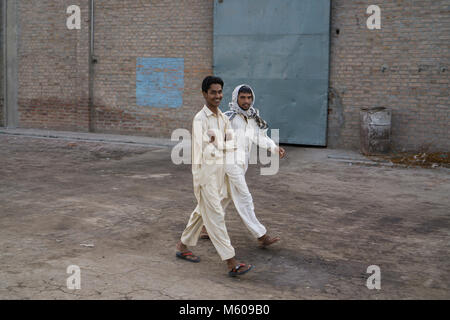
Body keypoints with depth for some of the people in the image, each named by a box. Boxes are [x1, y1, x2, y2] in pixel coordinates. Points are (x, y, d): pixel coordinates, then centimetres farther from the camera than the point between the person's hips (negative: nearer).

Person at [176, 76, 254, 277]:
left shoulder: (222, 117, 9)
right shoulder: (200, 119, -14)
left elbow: (233, 143, 7)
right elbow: (198, 151, -16)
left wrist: (219, 144, -11)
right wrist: (197, 181, -17)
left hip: (220, 169, 8)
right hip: (205, 171, -8)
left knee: (203, 211, 19)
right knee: (215, 216, -7)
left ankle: (182, 245, 36)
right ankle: (231, 263, -9)